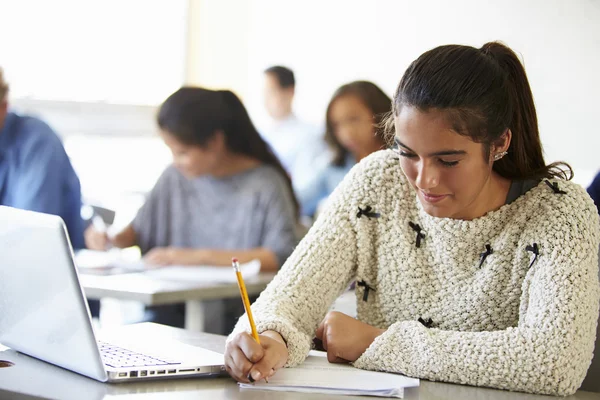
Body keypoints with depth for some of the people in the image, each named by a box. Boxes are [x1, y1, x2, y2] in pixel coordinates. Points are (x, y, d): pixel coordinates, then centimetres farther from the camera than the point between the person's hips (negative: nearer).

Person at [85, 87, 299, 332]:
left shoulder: (264, 184, -9)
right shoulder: (174, 178, 11)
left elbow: (283, 256, -19)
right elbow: (139, 230, 25)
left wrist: (201, 256, -20)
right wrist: (113, 237, 1)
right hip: (178, 309, 6)